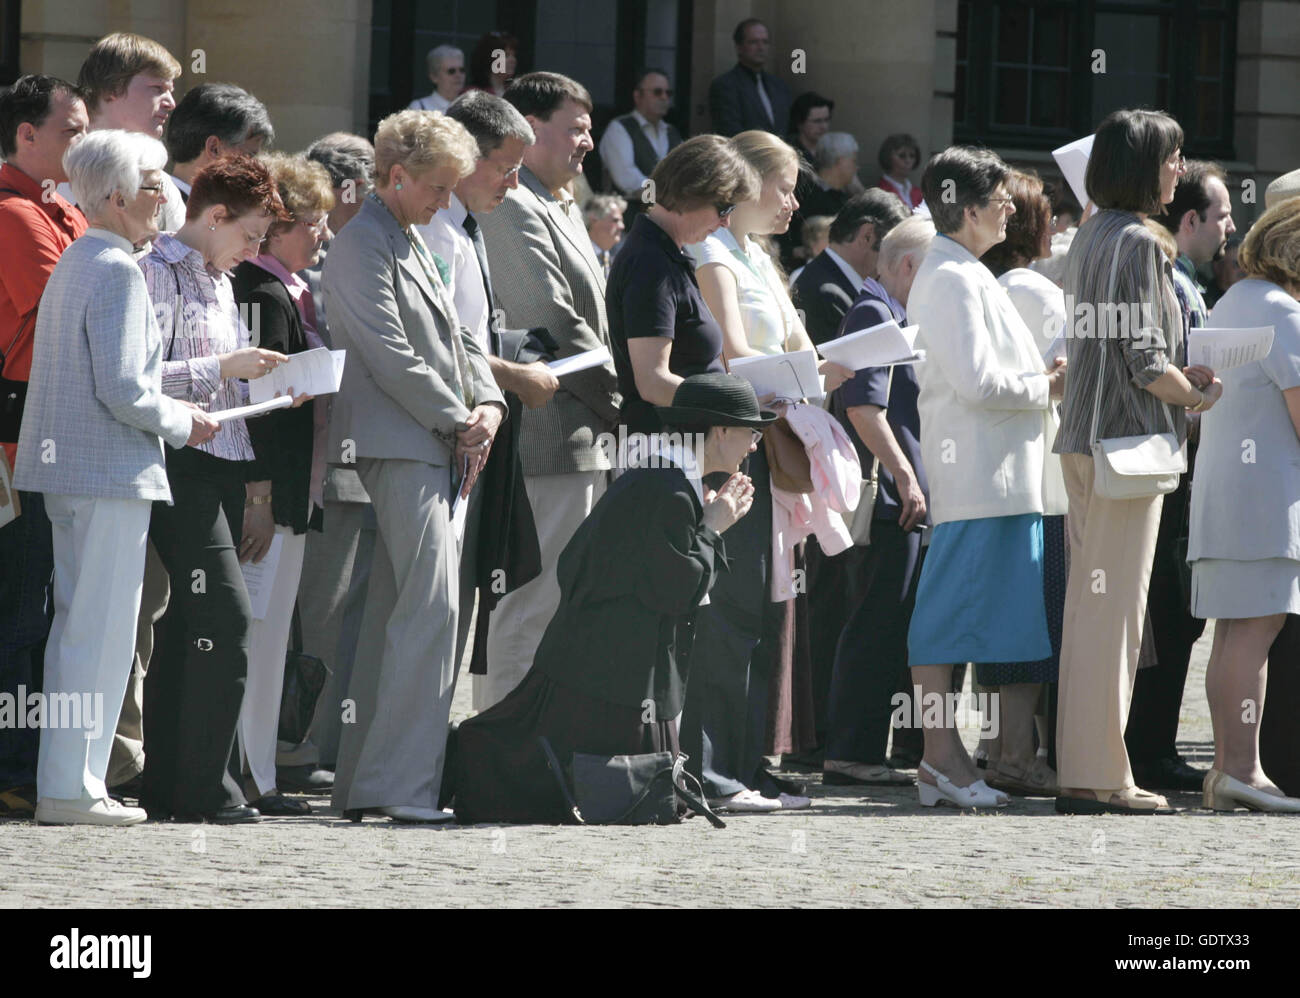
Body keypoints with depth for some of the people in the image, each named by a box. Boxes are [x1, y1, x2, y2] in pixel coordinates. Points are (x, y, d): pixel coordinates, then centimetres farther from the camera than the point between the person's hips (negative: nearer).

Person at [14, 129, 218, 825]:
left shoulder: (72, 264, 14)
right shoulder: (117, 272, -15)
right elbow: (123, 390, -20)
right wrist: (183, 424, -4)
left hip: (68, 469, 9)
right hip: (113, 474, -9)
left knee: (76, 624, 12)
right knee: (100, 630, -5)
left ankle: (66, 782, 15)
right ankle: (72, 787, -4)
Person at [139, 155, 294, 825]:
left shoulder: (219, 284, 21)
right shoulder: (159, 273, -7)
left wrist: (256, 490, 21)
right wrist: (225, 368, -16)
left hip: (222, 469, 9)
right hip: (180, 467, -9)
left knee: (188, 624, 7)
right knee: (226, 617, -14)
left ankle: (166, 787, 9)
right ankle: (204, 790, -13)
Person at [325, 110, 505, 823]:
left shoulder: (412, 245, 22)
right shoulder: (363, 245, -9)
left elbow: (456, 339, 23)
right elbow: (391, 356, -16)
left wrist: (488, 403, 4)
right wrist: (459, 421, -9)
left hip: (440, 451, 10)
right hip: (400, 445, -10)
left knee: (397, 616, 9)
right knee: (431, 609, -16)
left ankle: (365, 781, 12)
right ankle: (401, 782, -18)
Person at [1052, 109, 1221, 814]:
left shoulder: (1089, 236, 14)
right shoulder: (1137, 241, -13)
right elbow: (1142, 355, -17)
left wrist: (1176, 377, 15)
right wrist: (1195, 396, -1)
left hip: (1083, 438, 9)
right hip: (1128, 438, -9)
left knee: (1088, 602, 11)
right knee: (1115, 605, -6)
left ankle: (1077, 767, 13)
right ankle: (1102, 776, -5)